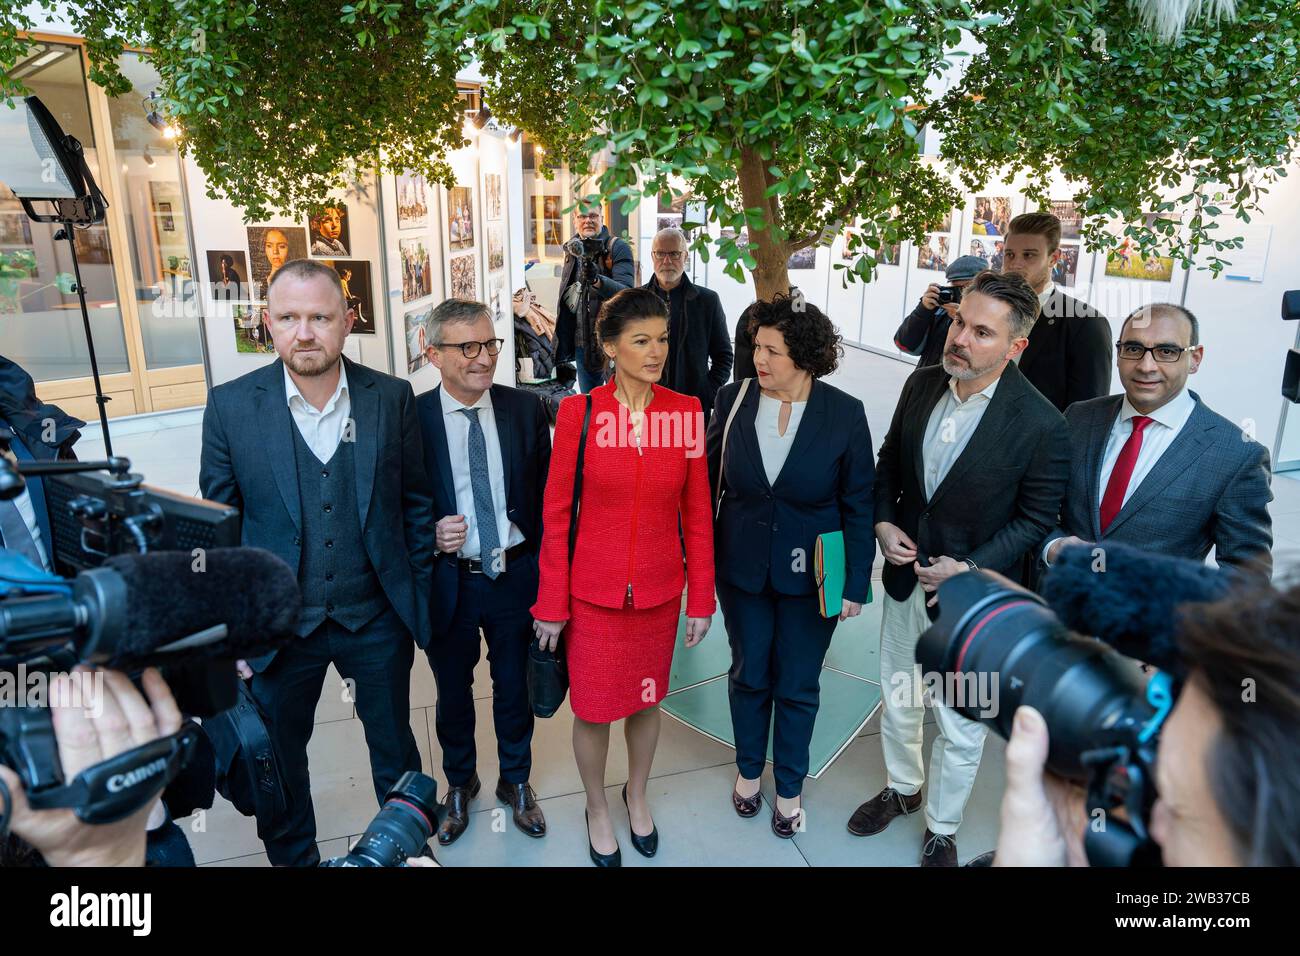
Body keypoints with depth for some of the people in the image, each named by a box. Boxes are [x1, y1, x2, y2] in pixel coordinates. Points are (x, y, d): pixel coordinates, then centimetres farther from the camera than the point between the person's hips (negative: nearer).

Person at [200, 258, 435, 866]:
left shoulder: (392, 398, -7)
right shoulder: (230, 406, -8)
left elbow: (415, 502, 0)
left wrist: (418, 594, 1)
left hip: (378, 617, 0)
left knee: (394, 746, 19)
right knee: (278, 754, 20)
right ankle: (293, 857, 47)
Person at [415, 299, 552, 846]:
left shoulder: (526, 410, -5)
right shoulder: (410, 418, -11)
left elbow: (546, 494, 1)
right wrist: (429, 538, -22)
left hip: (517, 575, 1)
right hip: (448, 581, -1)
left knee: (515, 688, 19)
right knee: (452, 693, 20)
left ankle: (516, 781, 45)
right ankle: (459, 783, 47)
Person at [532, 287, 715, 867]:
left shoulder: (686, 412, -6)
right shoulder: (580, 412, -12)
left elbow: (697, 513, 0)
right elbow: (555, 514, -7)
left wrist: (701, 599, 1)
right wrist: (551, 603, -5)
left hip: (660, 590, 2)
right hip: (594, 591, -2)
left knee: (647, 700, 20)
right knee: (593, 710, 12)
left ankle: (637, 795, 49)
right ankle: (597, 809, 42)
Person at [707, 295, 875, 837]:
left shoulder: (845, 415, -14)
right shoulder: (733, 401, -10)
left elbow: (858, 505, -8)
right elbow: (707, 481, 0)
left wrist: (855, 584, -7)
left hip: (810, 577, -1)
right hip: (742, 569, 2)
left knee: (797, 686, 14)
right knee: (748, 675, 19)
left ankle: (789, 786, 39)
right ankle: (748, 769, 45)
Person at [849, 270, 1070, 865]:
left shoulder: (1041, 425, -21)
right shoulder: (922, 385, -6)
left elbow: (1036, 518, -12)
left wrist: (970, 568, -20)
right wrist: (883, 521, -9)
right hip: (906, 577, 5)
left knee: (960, 728, 14)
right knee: (898, 701, 24)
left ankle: (941, 829, 40)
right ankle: (901, 788, 52)